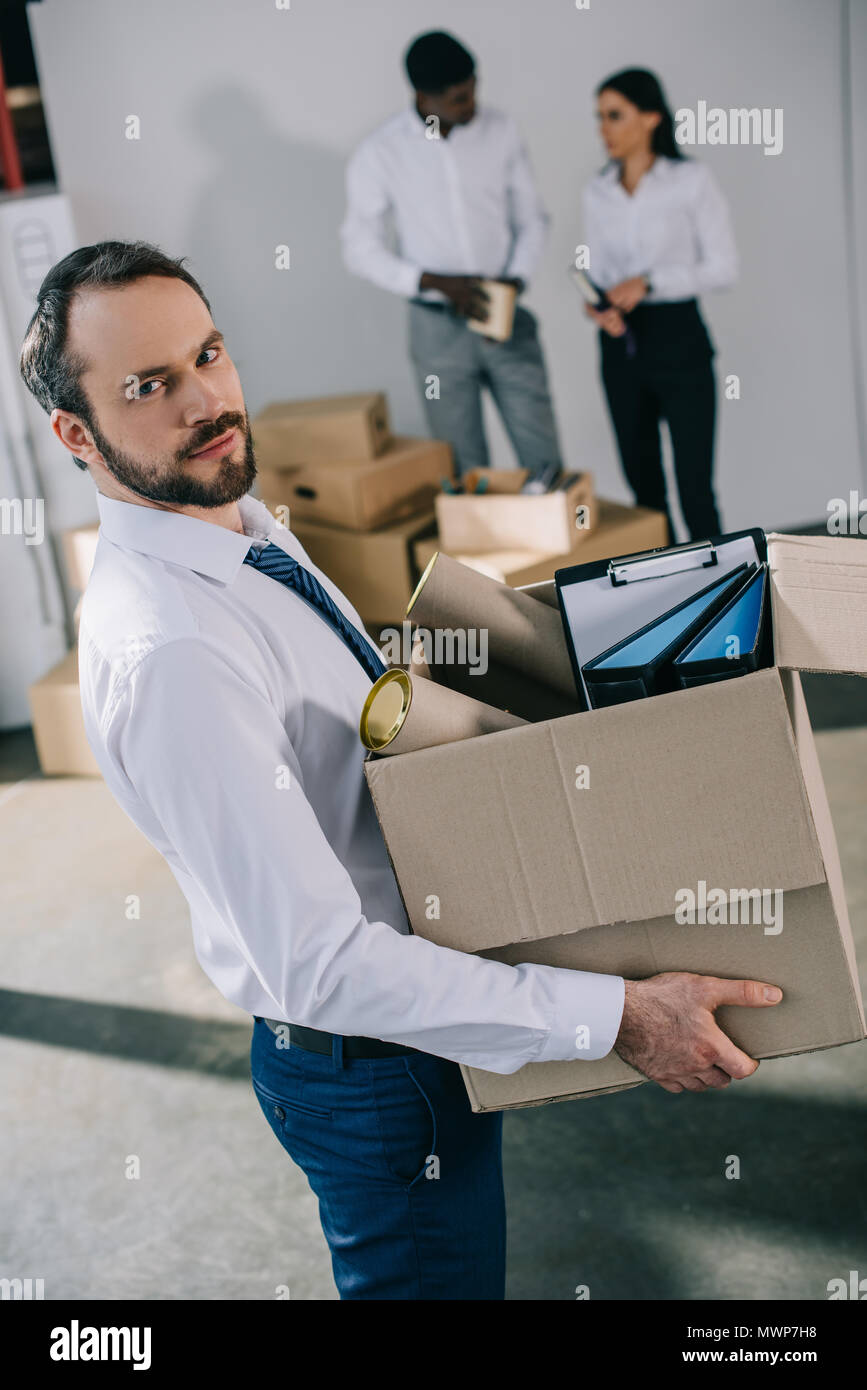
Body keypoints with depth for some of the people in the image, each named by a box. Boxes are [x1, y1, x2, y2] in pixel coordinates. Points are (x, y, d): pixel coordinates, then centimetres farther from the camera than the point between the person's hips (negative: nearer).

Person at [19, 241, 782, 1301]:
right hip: (367, 1070, -9)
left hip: (413, 990, 9)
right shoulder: (165, 654, -33)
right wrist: (615, 1016, -32)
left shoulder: (239, 519, -1)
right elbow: (317, 963, -35)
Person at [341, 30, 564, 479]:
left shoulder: (499, 130, -2)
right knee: (466, 472, 6)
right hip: (438, 328, -2)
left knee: (543, 459, 2)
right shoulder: (378, 154, -8)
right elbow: (361, 250, -3)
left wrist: (515, 282, -11)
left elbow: (531, 219, 7)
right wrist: (439, 284, -16)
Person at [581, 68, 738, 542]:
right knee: (643, 482, 10)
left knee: (695, 488, -8)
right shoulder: (597, 192, 8)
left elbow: (724, 266, -7)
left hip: (679, 342, -4)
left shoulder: (692, 181, -5)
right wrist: (597, 305, -10)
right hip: (621, 346, 5)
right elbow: (596, 271, 13)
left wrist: (649, 282, -18)